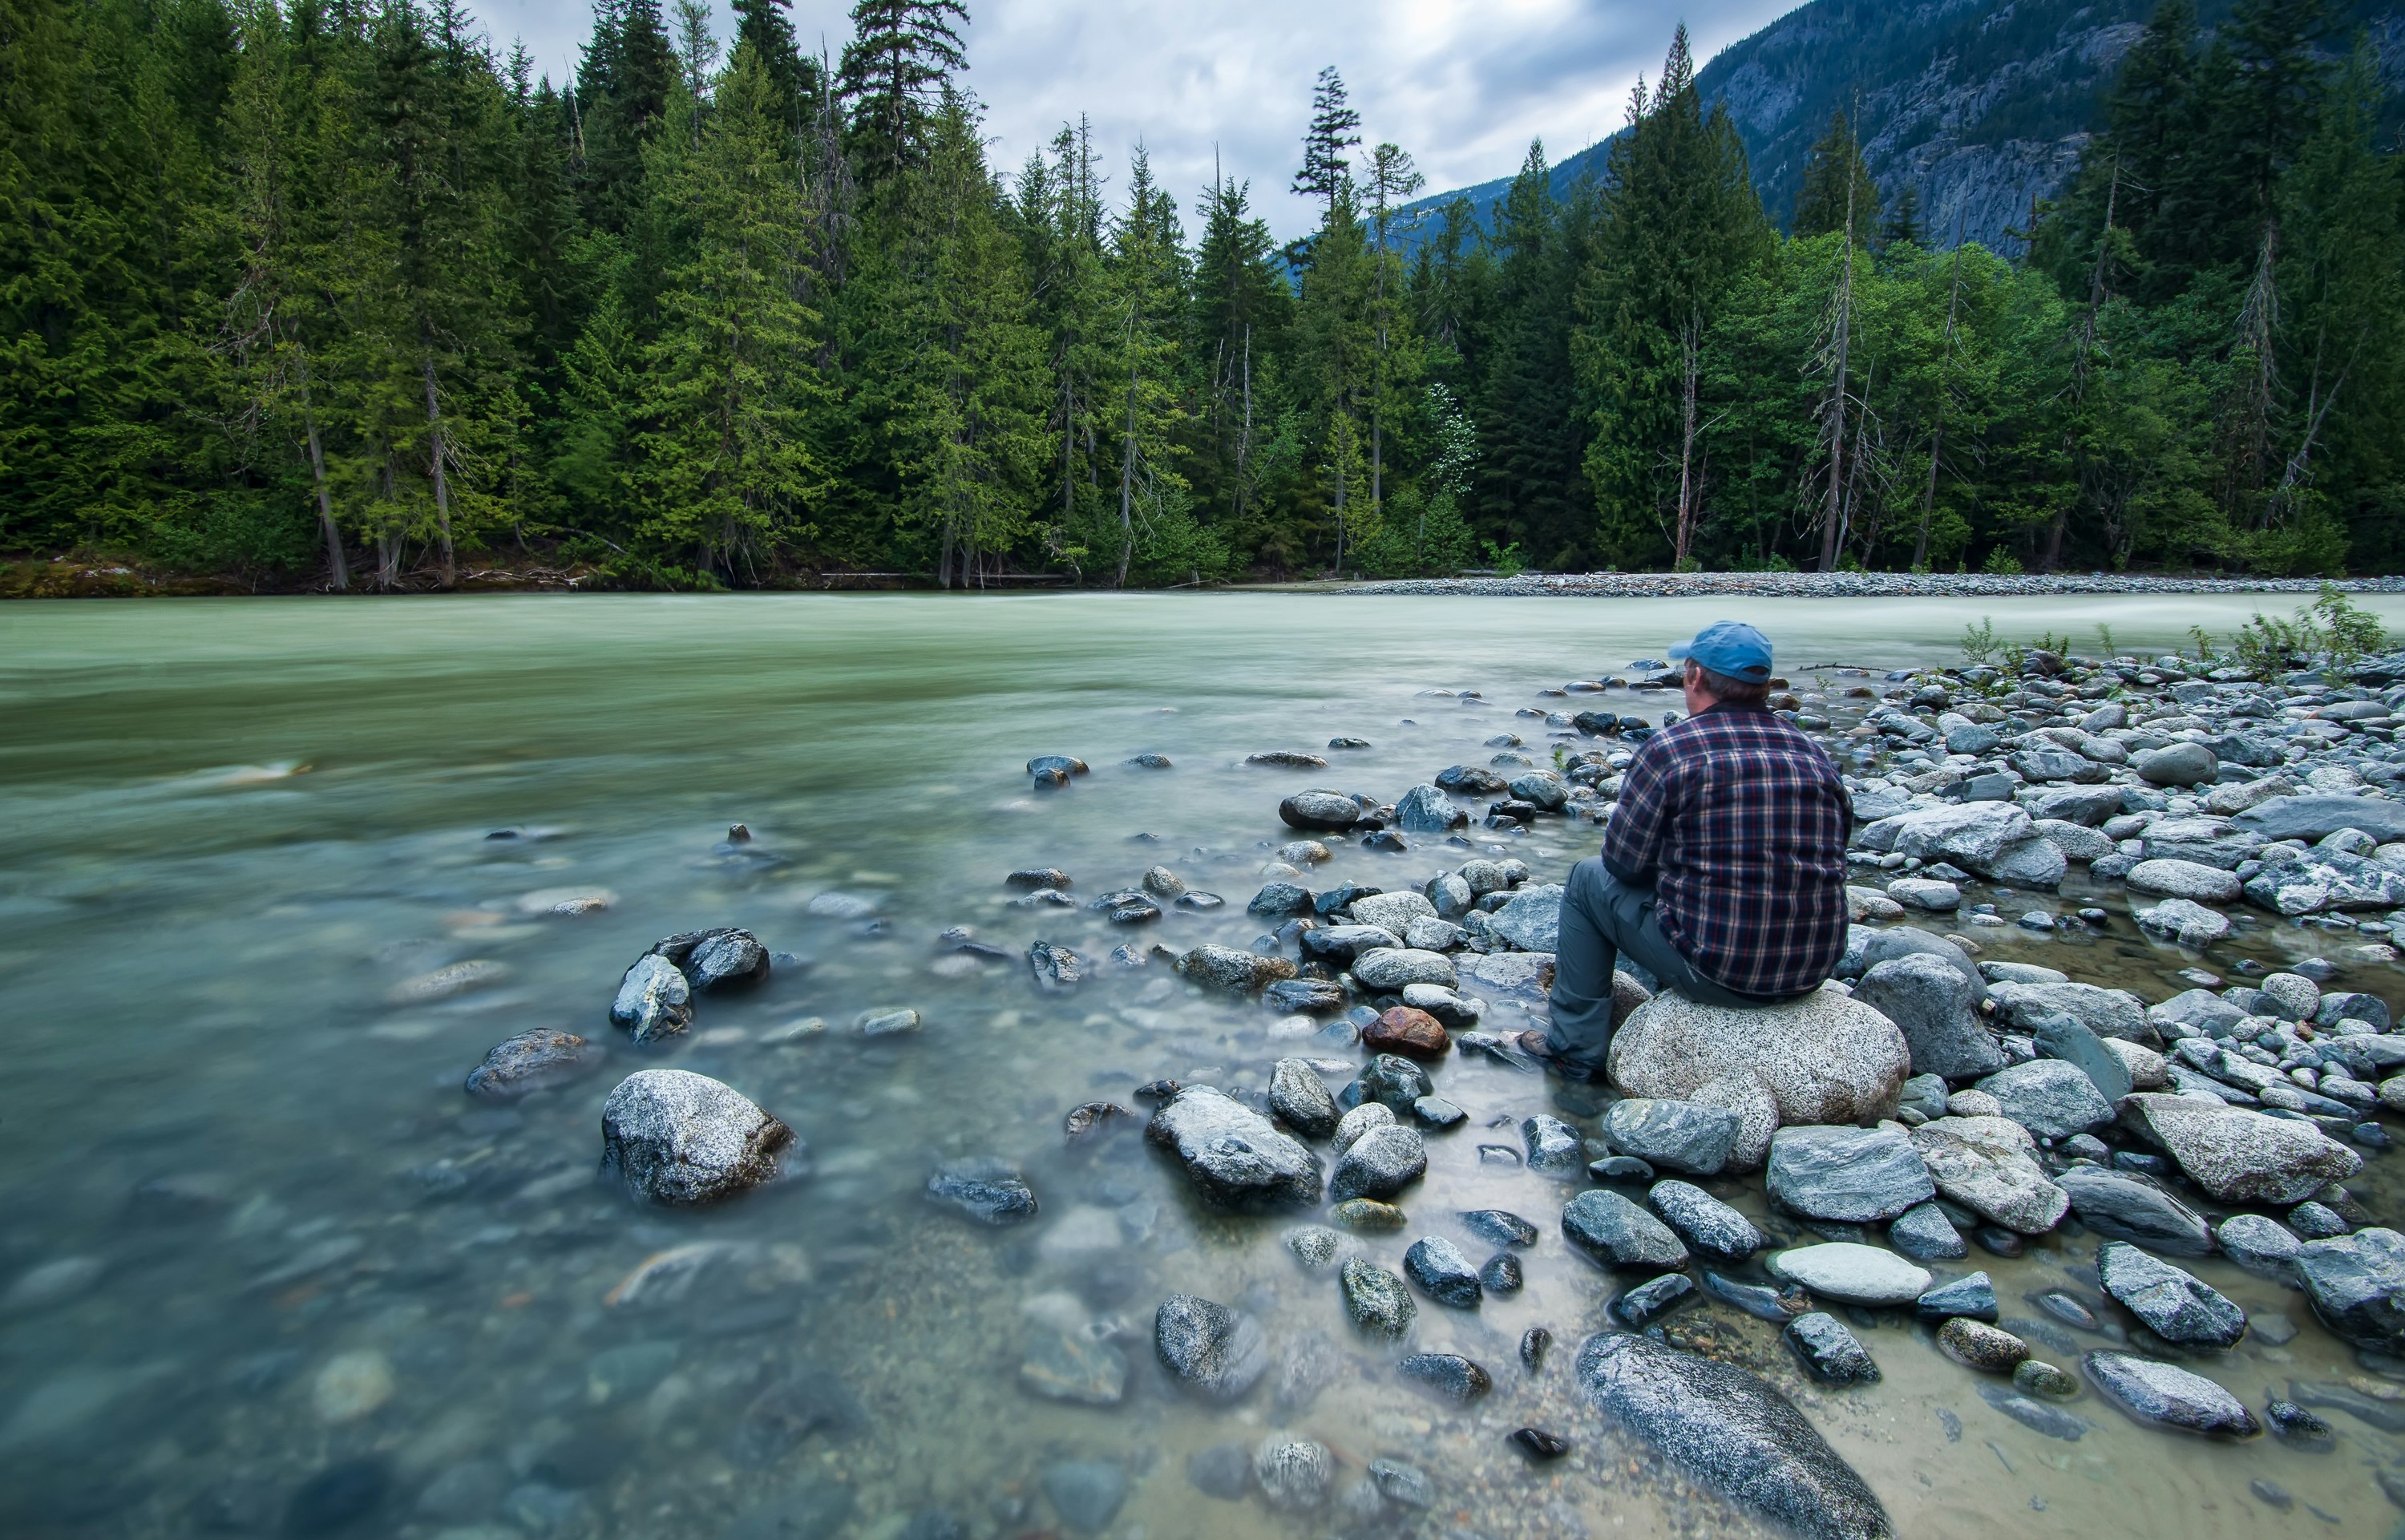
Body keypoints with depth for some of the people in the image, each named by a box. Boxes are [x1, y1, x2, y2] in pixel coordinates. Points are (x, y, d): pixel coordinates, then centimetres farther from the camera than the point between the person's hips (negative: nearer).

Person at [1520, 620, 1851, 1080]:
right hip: (1815, 971, 6)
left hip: (1714, 972, -6)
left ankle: (1576, 1047, 19)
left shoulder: (1669, 748, -13)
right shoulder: (1816, 756, 3)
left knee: (1588, 878, 15)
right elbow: (1829, 851, 13)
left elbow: (1623, 862, -7)